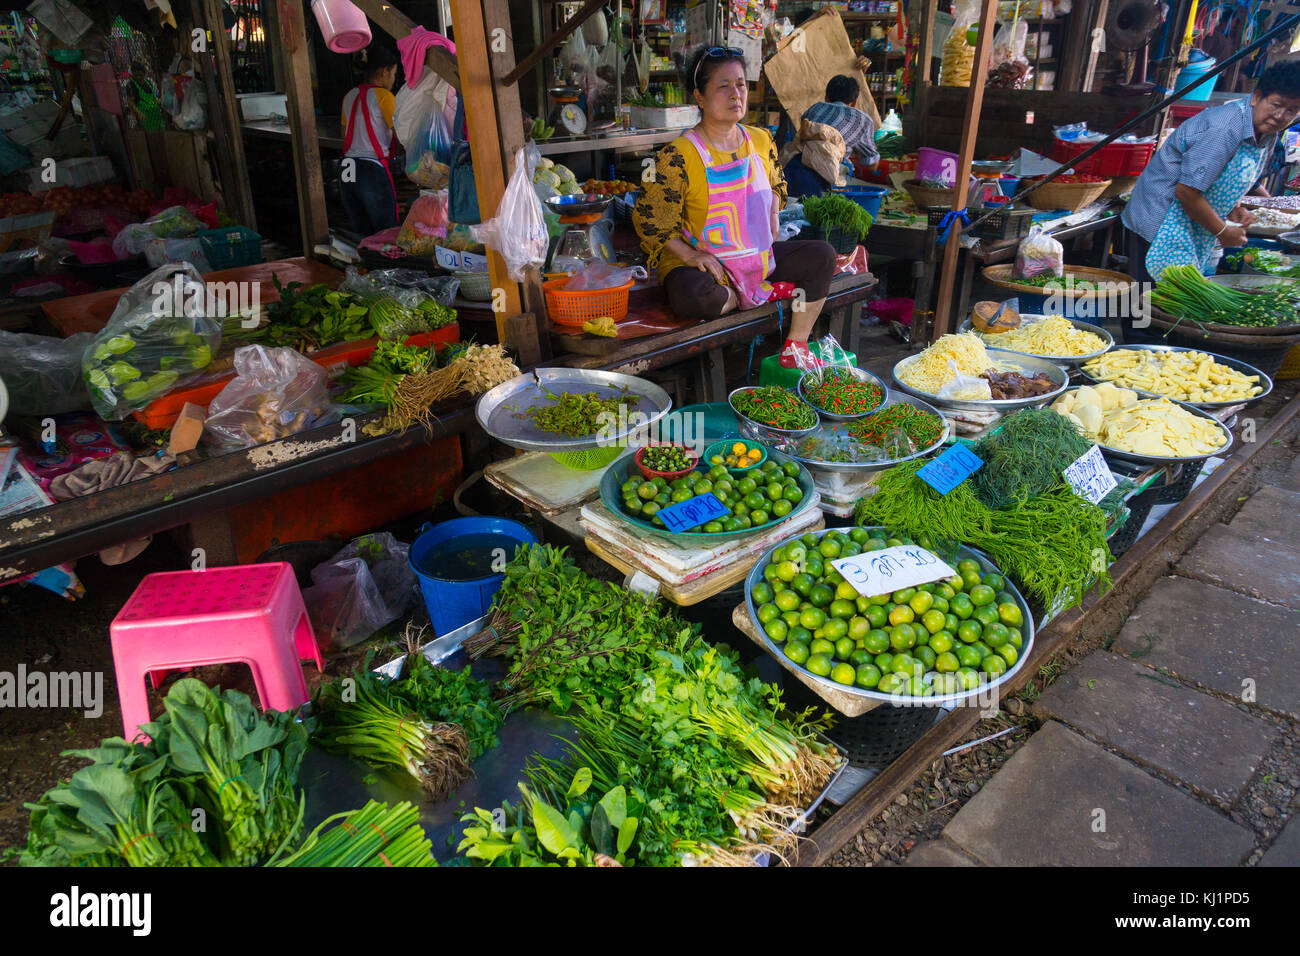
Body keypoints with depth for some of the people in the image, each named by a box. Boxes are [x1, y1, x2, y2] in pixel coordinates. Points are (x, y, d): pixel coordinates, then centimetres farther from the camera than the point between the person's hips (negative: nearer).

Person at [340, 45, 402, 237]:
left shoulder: (350, 97, 14)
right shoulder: (383, 96, -6)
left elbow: (345, 134, 20)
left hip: (347, 174, 7)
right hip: (374, 172, -7)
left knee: (361, 236, 12)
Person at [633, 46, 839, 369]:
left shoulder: (760, 141, 6)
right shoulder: (679, 155, -15)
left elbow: (775, 185, 25)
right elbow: (648, 217, -14)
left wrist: (772, 222, 7)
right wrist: (690, 256, -21)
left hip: (759, 256, 6)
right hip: (706, 263, -6)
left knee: (822, 255, -4)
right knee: (689, 294, -39)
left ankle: (795, 347, 1)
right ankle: (763, 295, -8)